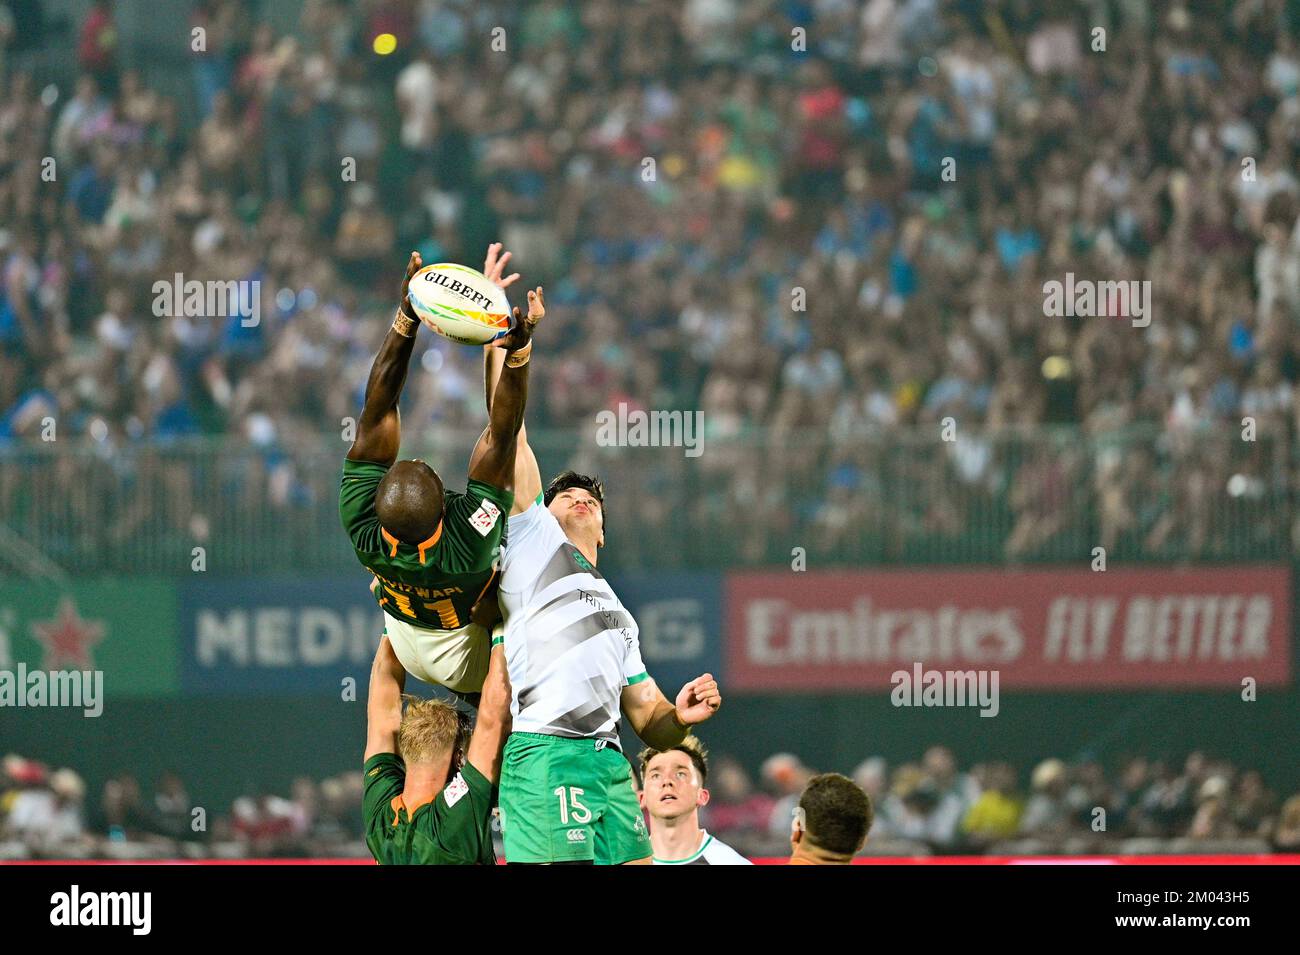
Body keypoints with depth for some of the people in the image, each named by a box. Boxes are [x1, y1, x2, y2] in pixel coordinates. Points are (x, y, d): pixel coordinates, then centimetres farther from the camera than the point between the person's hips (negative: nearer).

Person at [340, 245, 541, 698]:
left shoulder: (363, 529, -37)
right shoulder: (470, 542, -44)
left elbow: (378, 411, -33)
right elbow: (502, 434, -41)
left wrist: (407, 316, -36)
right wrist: (519, 350, -46)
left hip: (408, 650, 3)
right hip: (468, 665, -3)